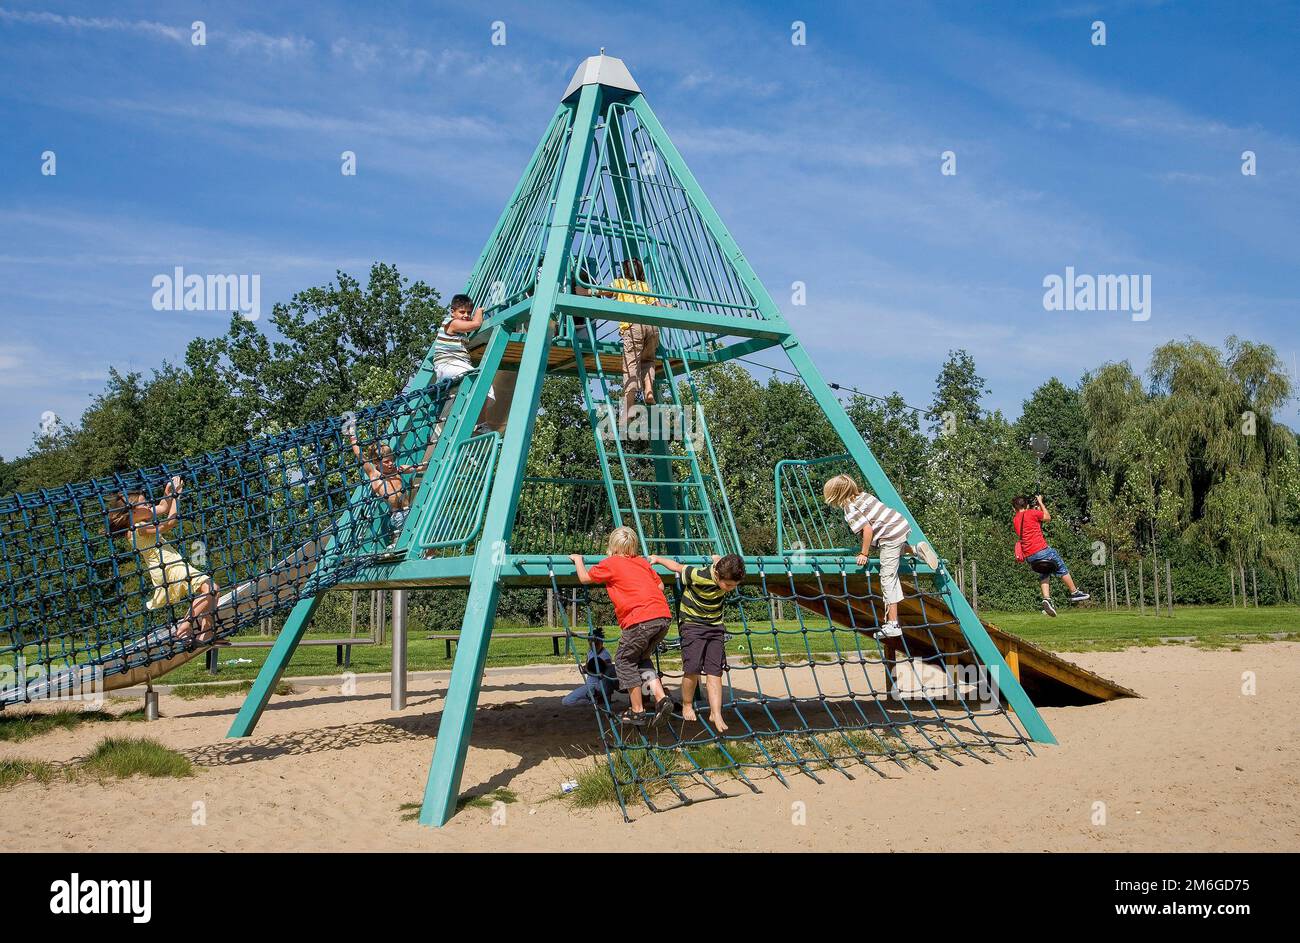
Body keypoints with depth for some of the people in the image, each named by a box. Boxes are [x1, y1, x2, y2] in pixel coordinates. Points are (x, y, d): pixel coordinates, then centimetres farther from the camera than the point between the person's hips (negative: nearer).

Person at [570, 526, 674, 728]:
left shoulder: (610, 563, 8)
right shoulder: (643, 562, 23)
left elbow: (584, 578, 18)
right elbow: (660, 585, 27)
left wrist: (578, 560, 36)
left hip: (640, 619, -6)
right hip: (664, 615, 6)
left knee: (624, 660, 12)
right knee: (641, 658, 23)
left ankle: (637, 711, 12)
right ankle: (661, 698, 7)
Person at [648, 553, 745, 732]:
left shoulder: (726, 571, -14)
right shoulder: (699, 576, -29)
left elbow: (716, 557, 8)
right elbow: (678, 567, -12)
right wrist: (658, 559, 1)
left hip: (715, 626, 4)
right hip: (692, 624, -4)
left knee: (715, 671, -4)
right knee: (692, 669, -12)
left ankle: (716, 714, -2)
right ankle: (687, 706, 12)